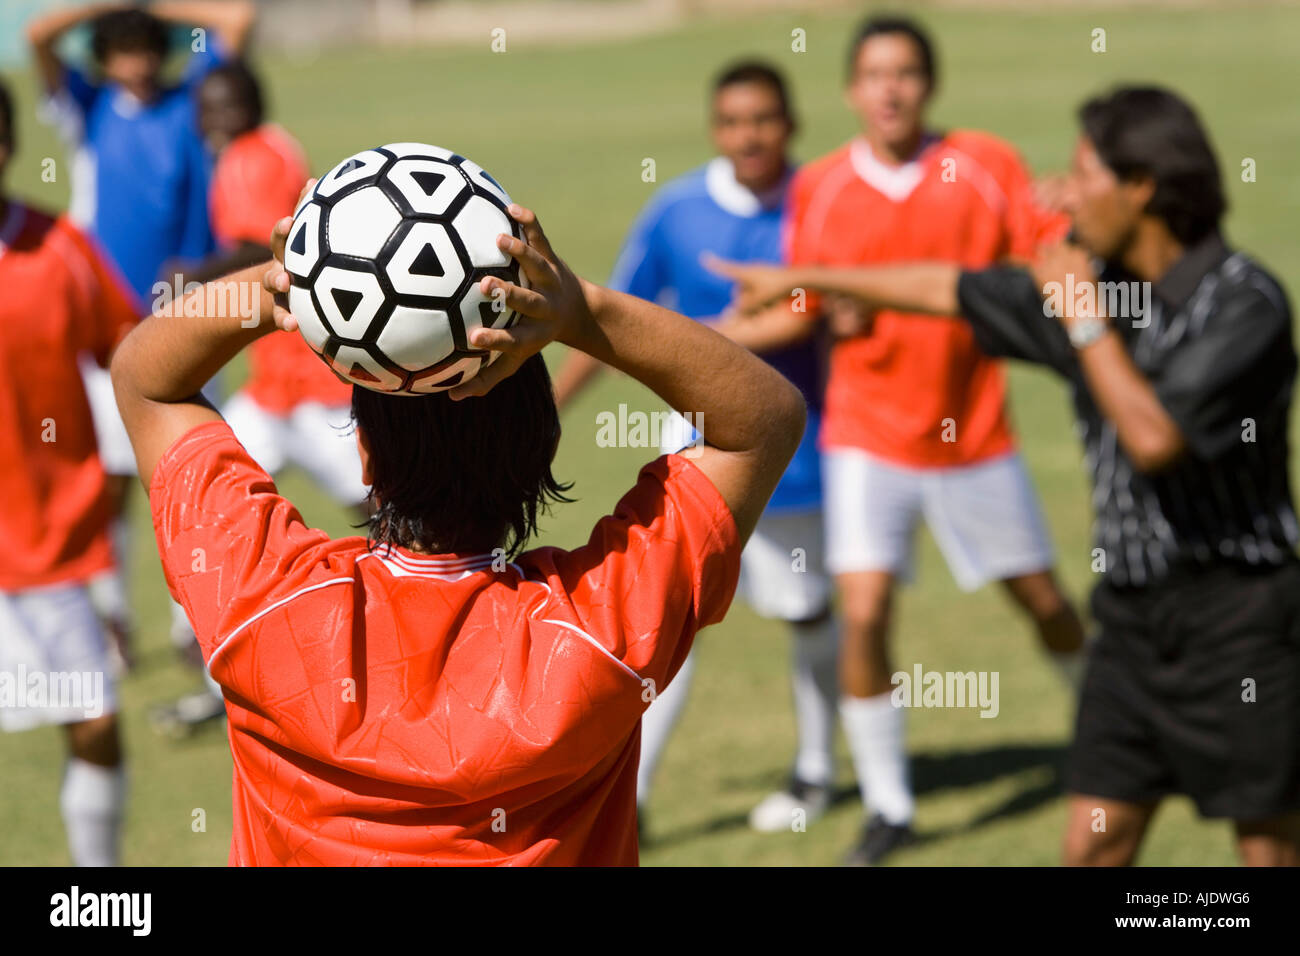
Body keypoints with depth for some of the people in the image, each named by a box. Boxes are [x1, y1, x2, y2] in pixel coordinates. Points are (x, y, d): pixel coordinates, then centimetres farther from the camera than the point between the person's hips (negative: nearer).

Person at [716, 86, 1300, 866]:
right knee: (1093, 843, 6)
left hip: (1236, 618, -7)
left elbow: (1157, 439, -25)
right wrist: (803, 278, 26)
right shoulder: (1092, 284, 8)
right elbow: (948, 290, 19)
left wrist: (1085, 321, -16)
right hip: (1135, 614, 7)